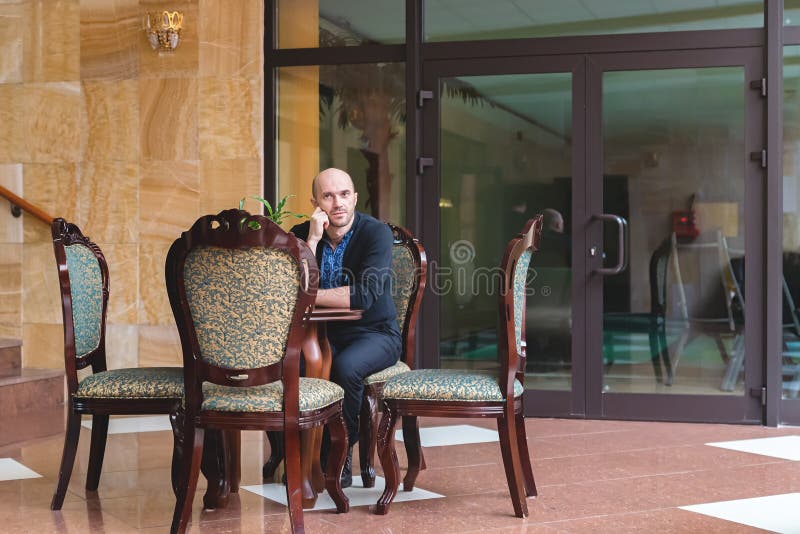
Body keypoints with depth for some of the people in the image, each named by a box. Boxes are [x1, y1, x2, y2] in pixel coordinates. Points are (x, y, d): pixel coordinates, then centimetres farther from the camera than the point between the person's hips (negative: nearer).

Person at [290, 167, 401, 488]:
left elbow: (365, 296, -25)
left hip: (375, 333, -3)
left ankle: (341, 456, -14)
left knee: (345, 366, -35)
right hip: (323, 334, 4)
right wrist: (312, 240, -20)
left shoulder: (377, 233, -13)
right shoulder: (302, 234, 1)